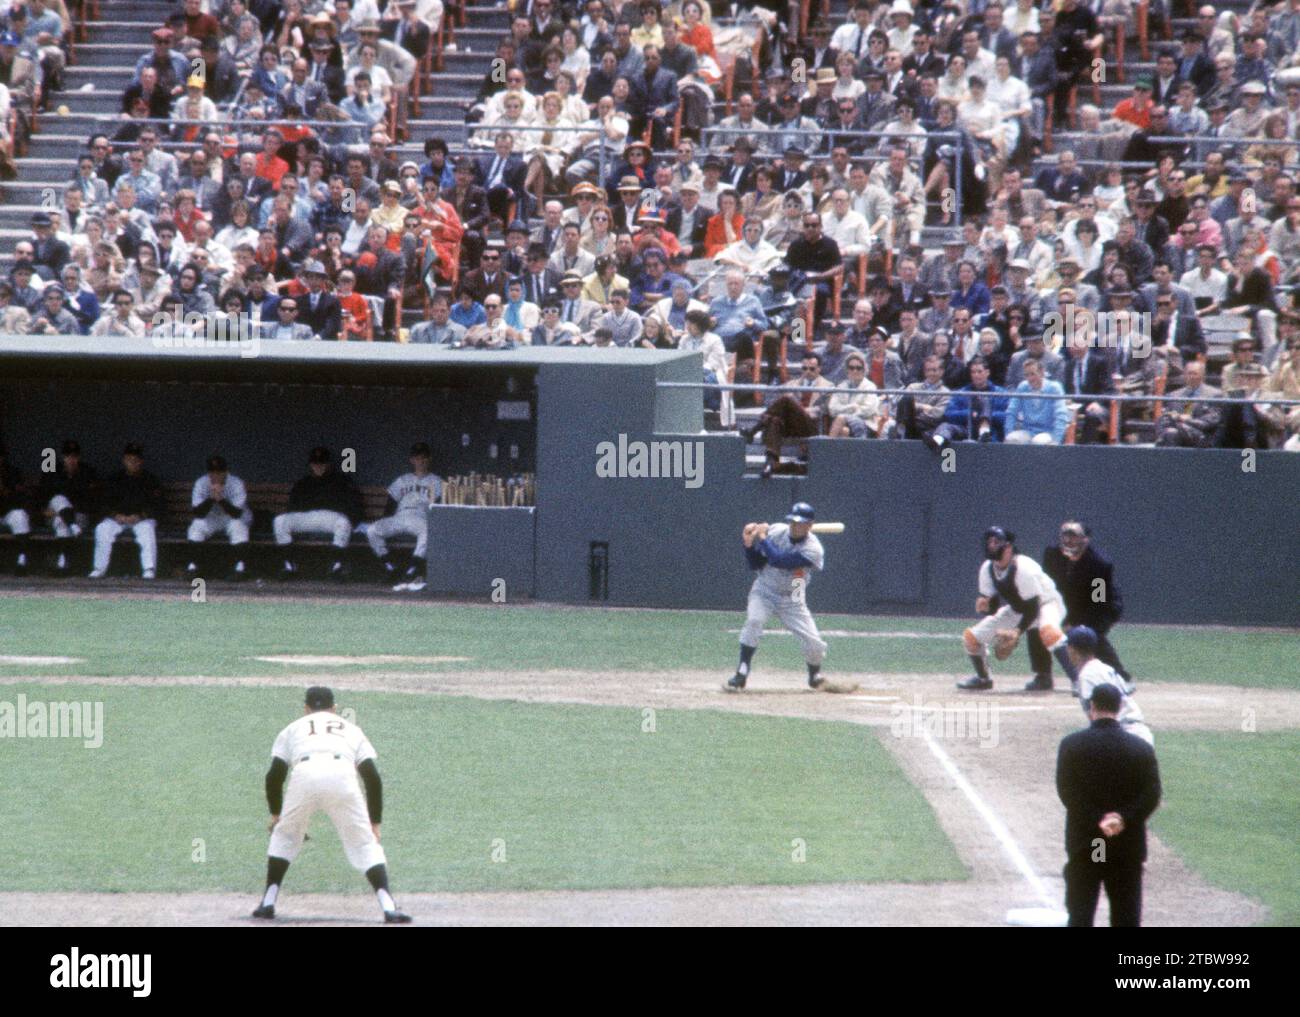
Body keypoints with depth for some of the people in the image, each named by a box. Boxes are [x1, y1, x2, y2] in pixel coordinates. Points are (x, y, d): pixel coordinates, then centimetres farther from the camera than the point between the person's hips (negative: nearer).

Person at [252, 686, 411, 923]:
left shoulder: (294, 728, 34)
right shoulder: (351, 729, 34)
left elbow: (275, 774, 23)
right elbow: (372, 777, 22)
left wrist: (275, 813, 36)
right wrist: (375, 823, 26)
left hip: (304, 773, 0)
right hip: (343, 775, 0)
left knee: (284, 836, 24)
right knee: (364, 842, 7)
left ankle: (268, 902, 19)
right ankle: (388, 906, -10)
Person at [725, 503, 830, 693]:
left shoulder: (813, 549, -22)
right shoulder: (775, 531, -11)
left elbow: (778, 560, -34)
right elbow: (756, 565, -3)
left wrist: (762, 538, -24)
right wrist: (749, 545, -20)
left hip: (792, 600, -1)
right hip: (764, 592, 1)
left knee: (814, 644, -8)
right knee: (753, 620, -29)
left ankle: (815, 677, 25)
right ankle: (741, 675, -25)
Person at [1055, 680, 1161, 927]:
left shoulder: (1072, 745, -6)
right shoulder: (1141, 748, -2)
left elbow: (1067, 792, -10)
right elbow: (1151, 795, -7)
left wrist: (1097, 821, -12)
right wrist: (1123, 818, -12)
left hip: (1084, 844, -1)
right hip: (1128, 846, 1)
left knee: (1080, 916, 4)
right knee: (1126, 918, 7)